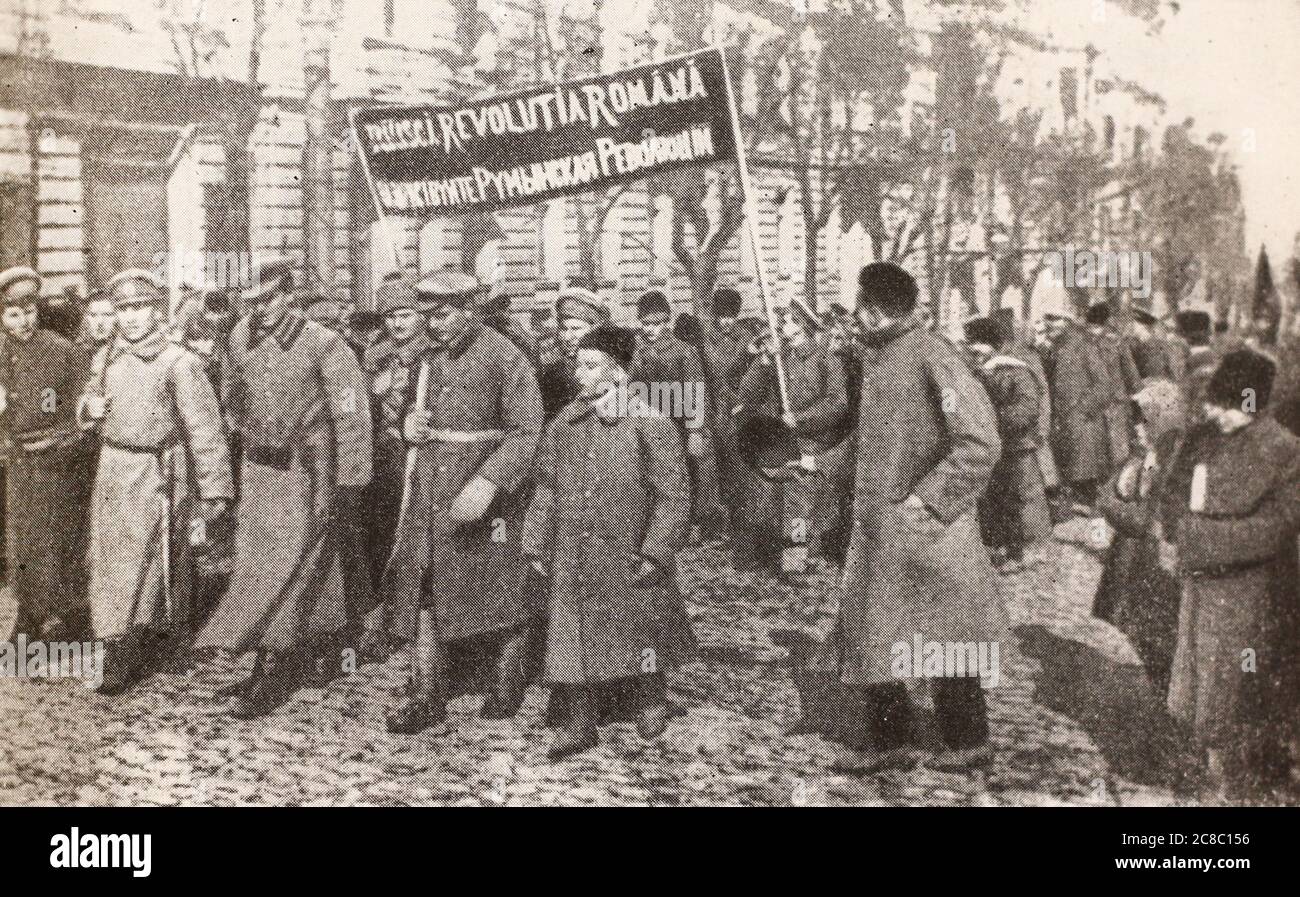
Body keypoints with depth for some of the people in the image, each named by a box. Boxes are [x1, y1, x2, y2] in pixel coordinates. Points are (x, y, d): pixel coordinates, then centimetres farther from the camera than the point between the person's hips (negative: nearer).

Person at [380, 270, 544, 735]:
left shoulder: (504, 357, -12)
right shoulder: (429, 359, 10)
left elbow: (526, 431, -18)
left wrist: (487, 483, -29)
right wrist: (409, 425, 1)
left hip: (482, 497, -6)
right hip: (429, 495, 6)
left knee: (498, 594, 9)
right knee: (421, 592, 3)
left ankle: (507, 684, 30)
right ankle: (427, 699, 12)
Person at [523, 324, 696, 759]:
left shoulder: (650, 425, -11)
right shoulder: (565, 424, 3)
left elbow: (674, 495, -10)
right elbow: (546, 490, 10)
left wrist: (656, 552, -13)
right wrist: (536, 546, 8)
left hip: (629, 559, -4)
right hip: (572, 561, 4)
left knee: (639, 636, 12)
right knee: (572, 640, 6)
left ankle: (651, 699, 39)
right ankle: (581, 723, 21)